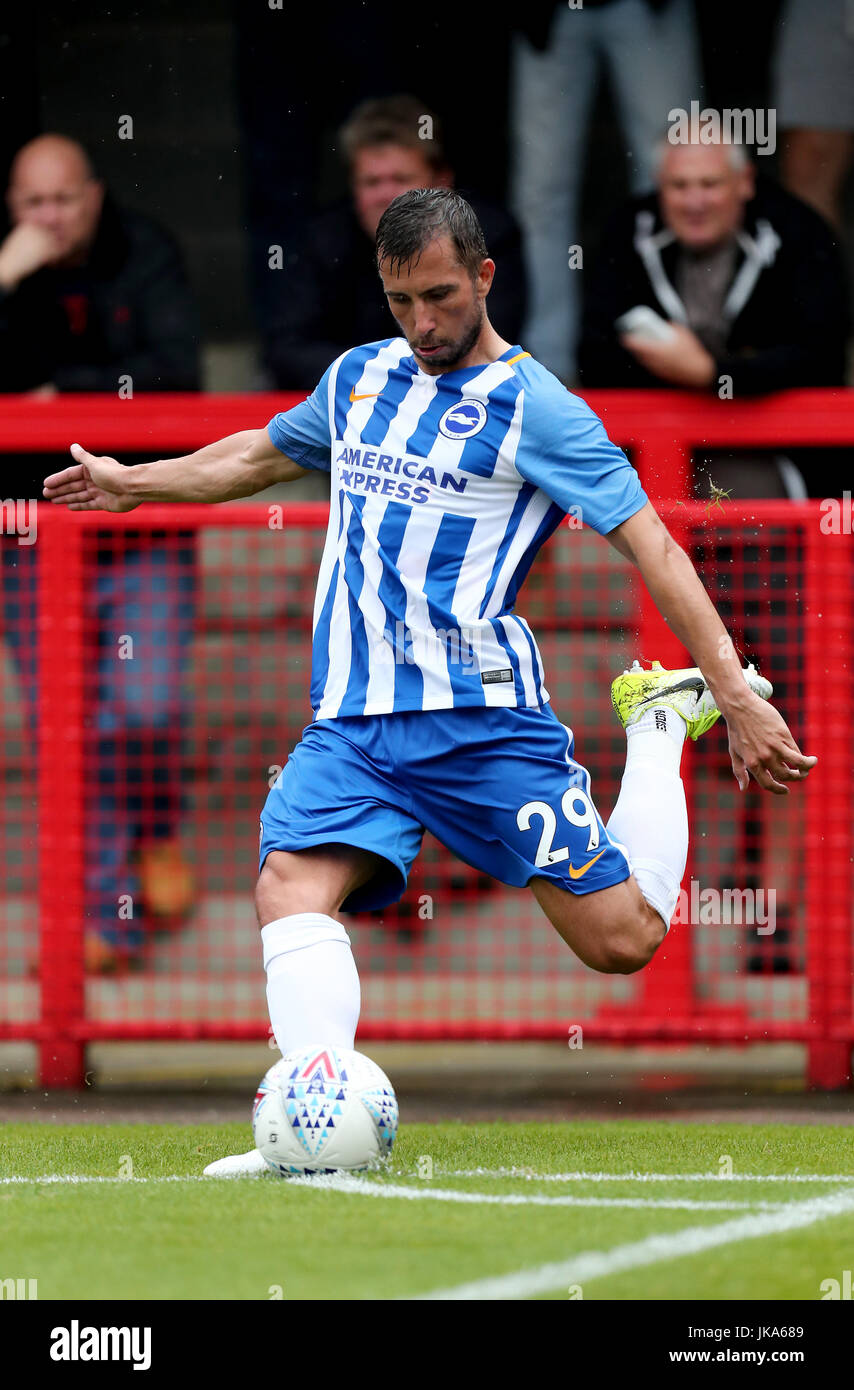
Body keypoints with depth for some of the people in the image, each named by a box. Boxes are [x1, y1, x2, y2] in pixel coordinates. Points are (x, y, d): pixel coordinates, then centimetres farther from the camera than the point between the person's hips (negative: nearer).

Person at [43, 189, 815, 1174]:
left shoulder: (533, 408, -4)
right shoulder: (358, 377, 15)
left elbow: (650, 545, -7)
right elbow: (260, 454, 37)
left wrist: (734, 693, -15)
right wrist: (132, 484, 47)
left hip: (481, 716, -4)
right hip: (353, 722, 4)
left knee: (622, 940, -5)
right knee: (293, 880, -25)